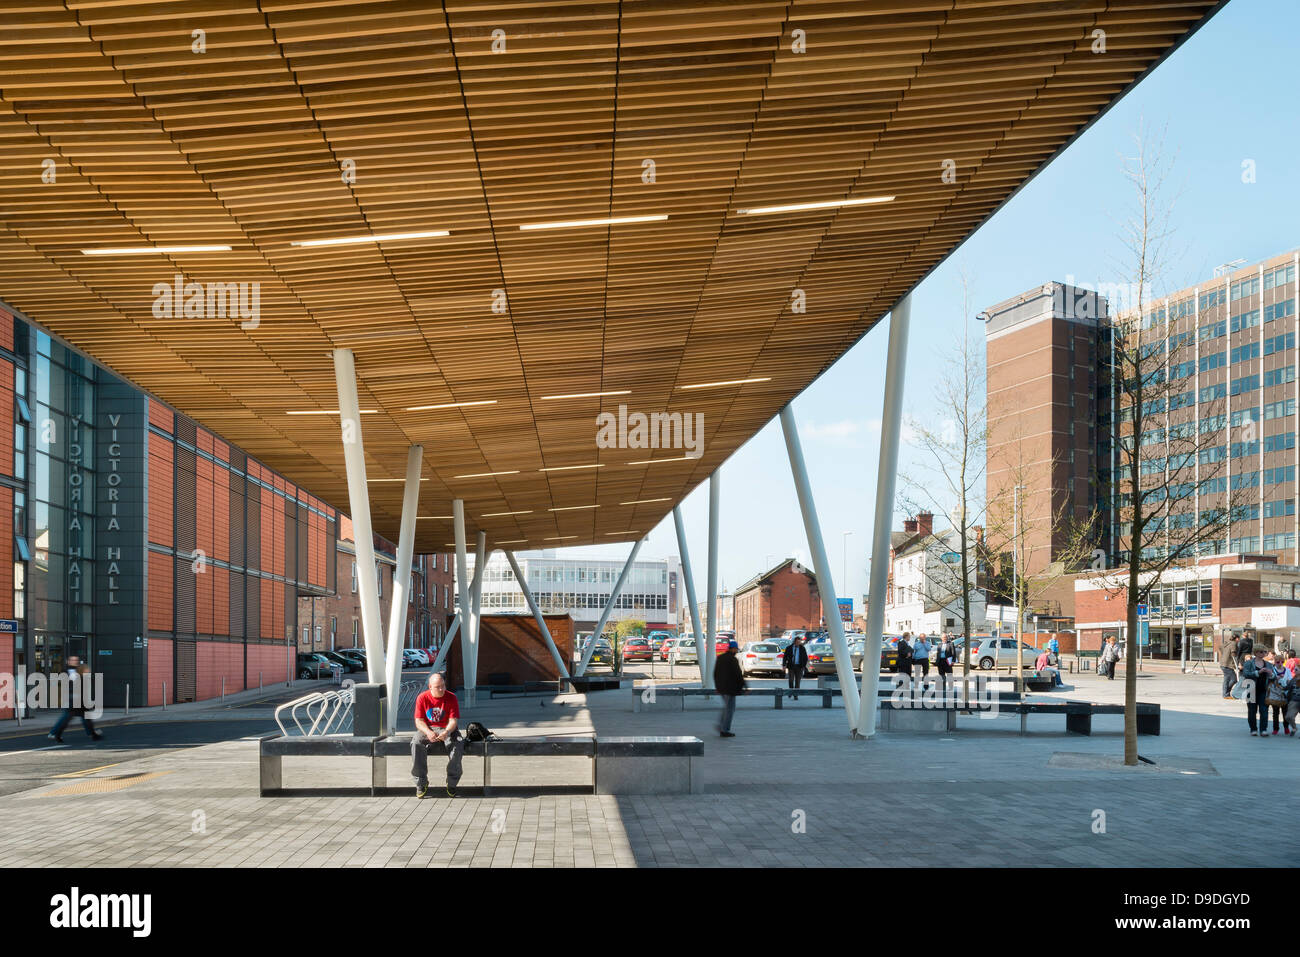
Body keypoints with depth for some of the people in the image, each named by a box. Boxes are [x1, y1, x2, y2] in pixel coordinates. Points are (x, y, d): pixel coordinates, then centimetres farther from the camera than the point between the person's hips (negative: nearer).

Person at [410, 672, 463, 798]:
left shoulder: (451, 698, -6)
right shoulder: (422, 698, -3)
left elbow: (453, 721, -10)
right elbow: (419, 721, -6)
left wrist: (447, 732, -33)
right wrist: (428, 732, -27)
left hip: (447, 729, -1)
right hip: (427, 729, 1)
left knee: (457, 745, -33)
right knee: (416, 743, -32)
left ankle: (452, 783, -17)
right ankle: (421, 783, -21)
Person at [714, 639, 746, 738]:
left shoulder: (719, 658, 8)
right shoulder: (733, 660, -16)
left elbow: (715, 673, 13)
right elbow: (738, 674, -16)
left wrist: (717, 686, 21)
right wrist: (744, 686, -6)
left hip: (721, 688, 8)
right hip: (730, 688, -8)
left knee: (727, 707, 21)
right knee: (730, 708, 1)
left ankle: (721, 726, 13)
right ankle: (725, 731, 2)